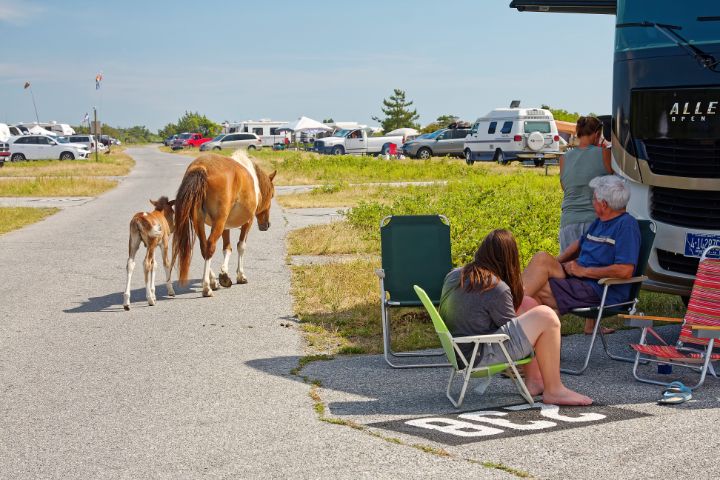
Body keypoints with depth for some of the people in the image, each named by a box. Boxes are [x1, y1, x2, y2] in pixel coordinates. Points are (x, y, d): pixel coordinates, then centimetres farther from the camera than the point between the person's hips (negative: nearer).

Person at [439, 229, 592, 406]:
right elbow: (513, 330, -6)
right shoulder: (497, 288, -18)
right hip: (479, 356, -9)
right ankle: (553, 391, -4)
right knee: (546, 316, -14)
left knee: (528, 304, 17)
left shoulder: (454, 275, 6)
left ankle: (534, 380, 17)